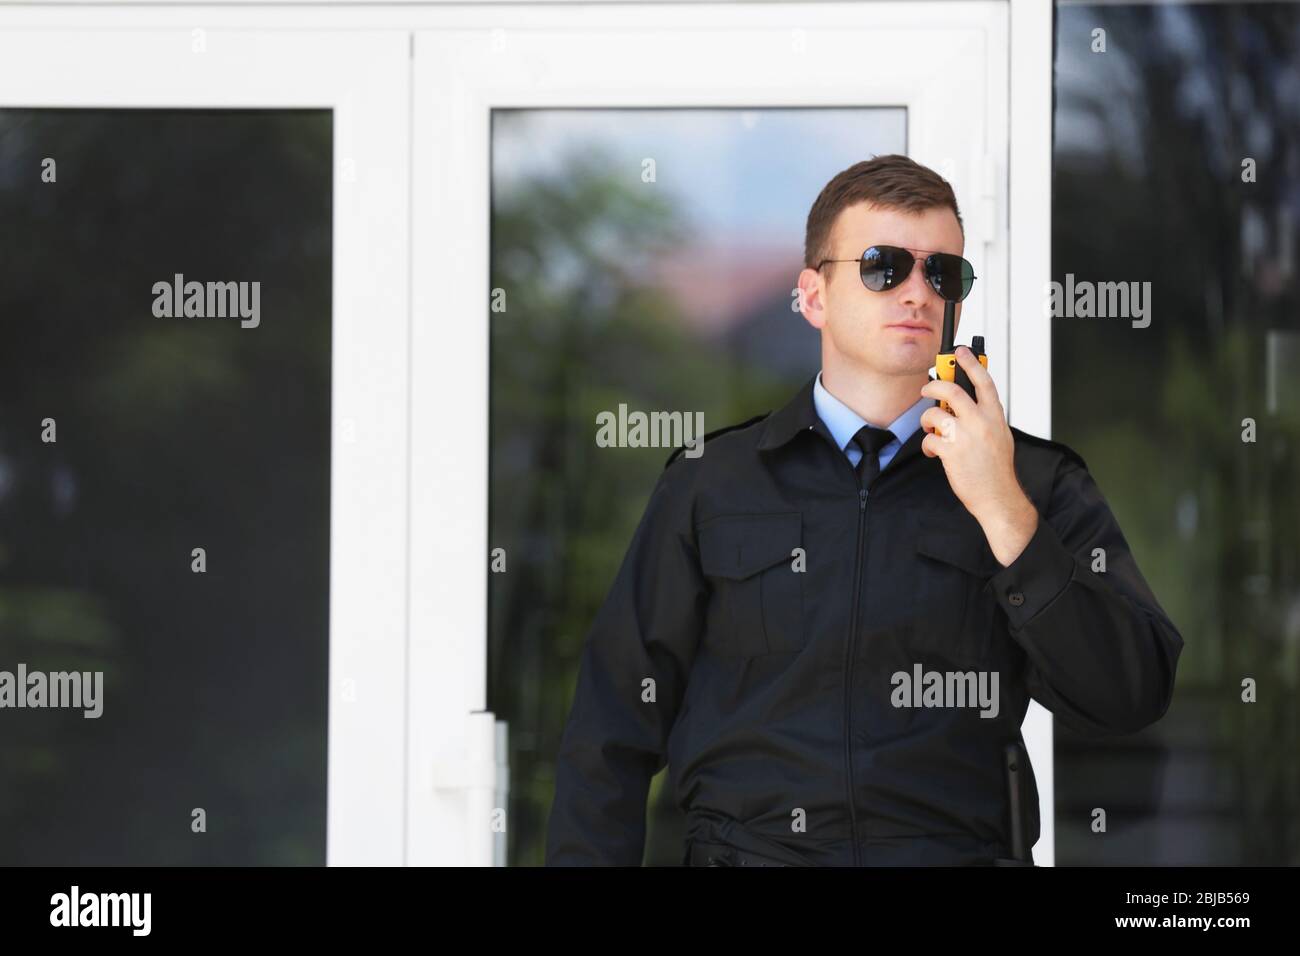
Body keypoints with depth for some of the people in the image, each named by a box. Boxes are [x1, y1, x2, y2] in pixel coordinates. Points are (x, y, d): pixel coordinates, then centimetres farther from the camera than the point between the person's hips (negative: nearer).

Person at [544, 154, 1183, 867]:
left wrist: (1003, 509, -6)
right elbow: (613, 734, 12)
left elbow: (1129, 702, 0)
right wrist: (586, 856, -2)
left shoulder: (1040, 486, 13)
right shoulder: (708, 484, 13)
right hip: (746, 849, 1)